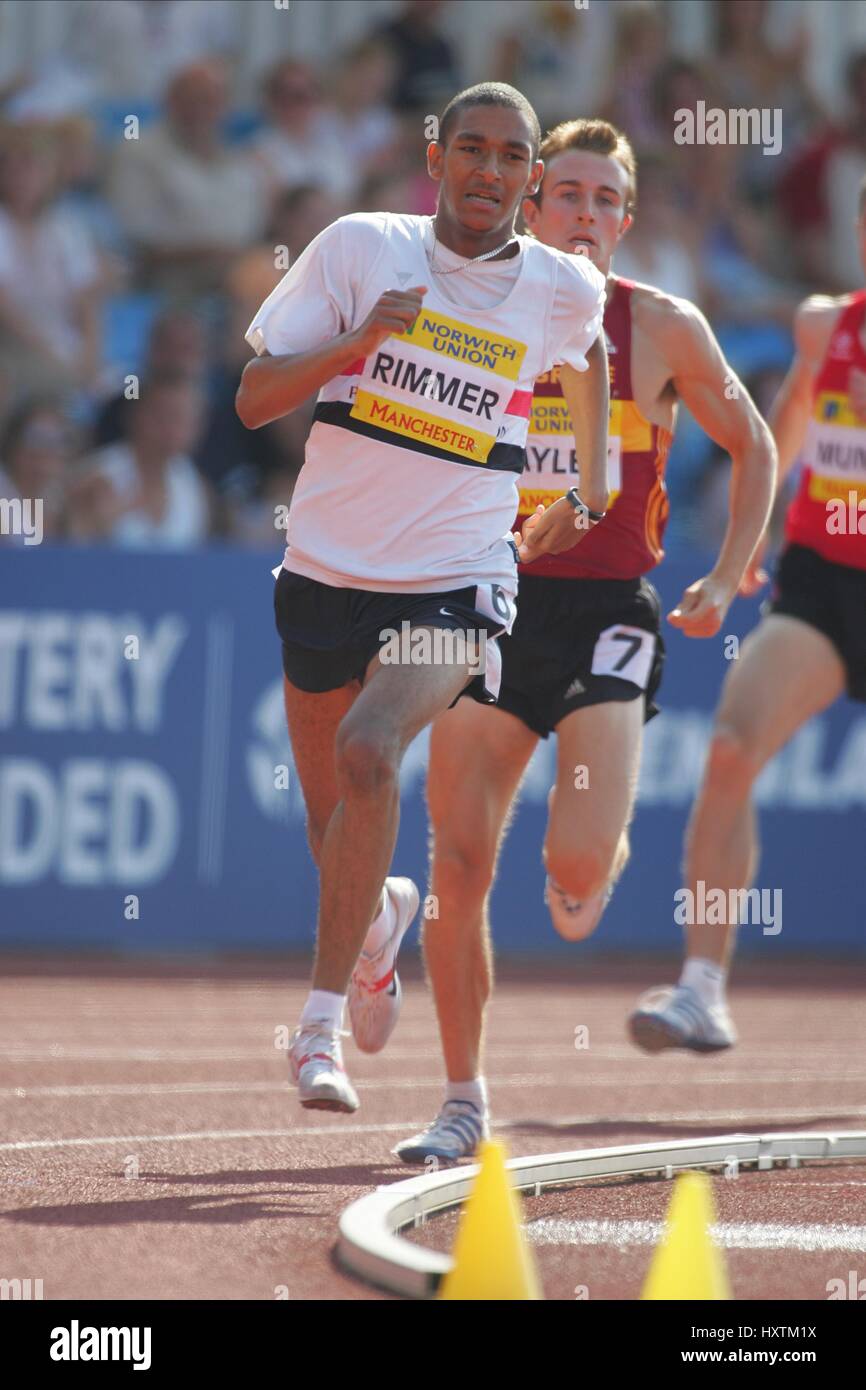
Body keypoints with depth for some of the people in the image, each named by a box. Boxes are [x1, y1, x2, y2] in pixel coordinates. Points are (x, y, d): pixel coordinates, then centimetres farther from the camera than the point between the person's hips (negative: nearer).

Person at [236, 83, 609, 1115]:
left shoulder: (564, 288, -1)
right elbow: (254, 399, -5)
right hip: (328, 570, 2)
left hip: (455, 583, -2)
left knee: (367, 753, -29)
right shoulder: (361, 248, -4)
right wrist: (354, 342, -21)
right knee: (333, 827, 13)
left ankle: (321, 1027, -25)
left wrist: (590, 498, 25)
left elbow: (587, 360, 25)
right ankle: (381, 917, 51)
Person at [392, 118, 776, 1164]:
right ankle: (463, 1101, 7)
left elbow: (752, 446, 11)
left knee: (579, 858, -18)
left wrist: (723, 580, 3)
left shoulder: (661, 329, 0)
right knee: (458, 861, -5)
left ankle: (592, 874, 23)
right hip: (495, 605, 2)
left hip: (610, 611, -2)